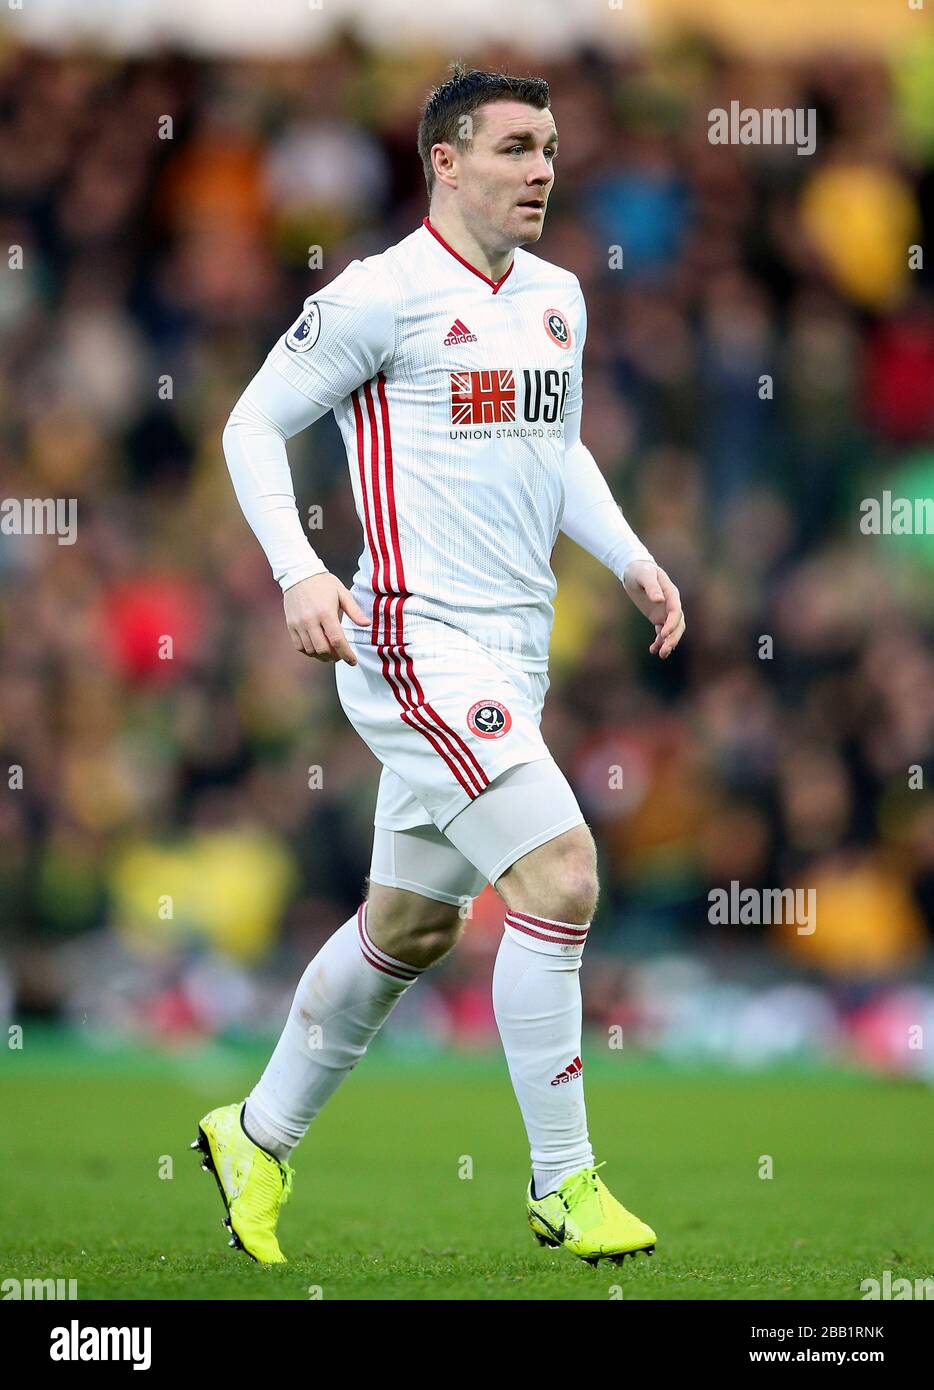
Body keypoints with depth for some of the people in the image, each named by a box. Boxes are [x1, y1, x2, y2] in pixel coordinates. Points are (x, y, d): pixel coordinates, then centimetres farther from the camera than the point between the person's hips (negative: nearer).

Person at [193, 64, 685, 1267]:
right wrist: (299, 572, -17)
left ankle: (258, 1135, 33)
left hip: (512, 653, 8)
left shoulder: (556, 298, 13)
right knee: (561, 874, -18)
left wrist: (629, 558, 13)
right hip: (418, 641, -8)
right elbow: (253, 424, -5)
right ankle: (563, 1184, -9)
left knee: (411, 924, 15)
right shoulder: (382, 296, -10)